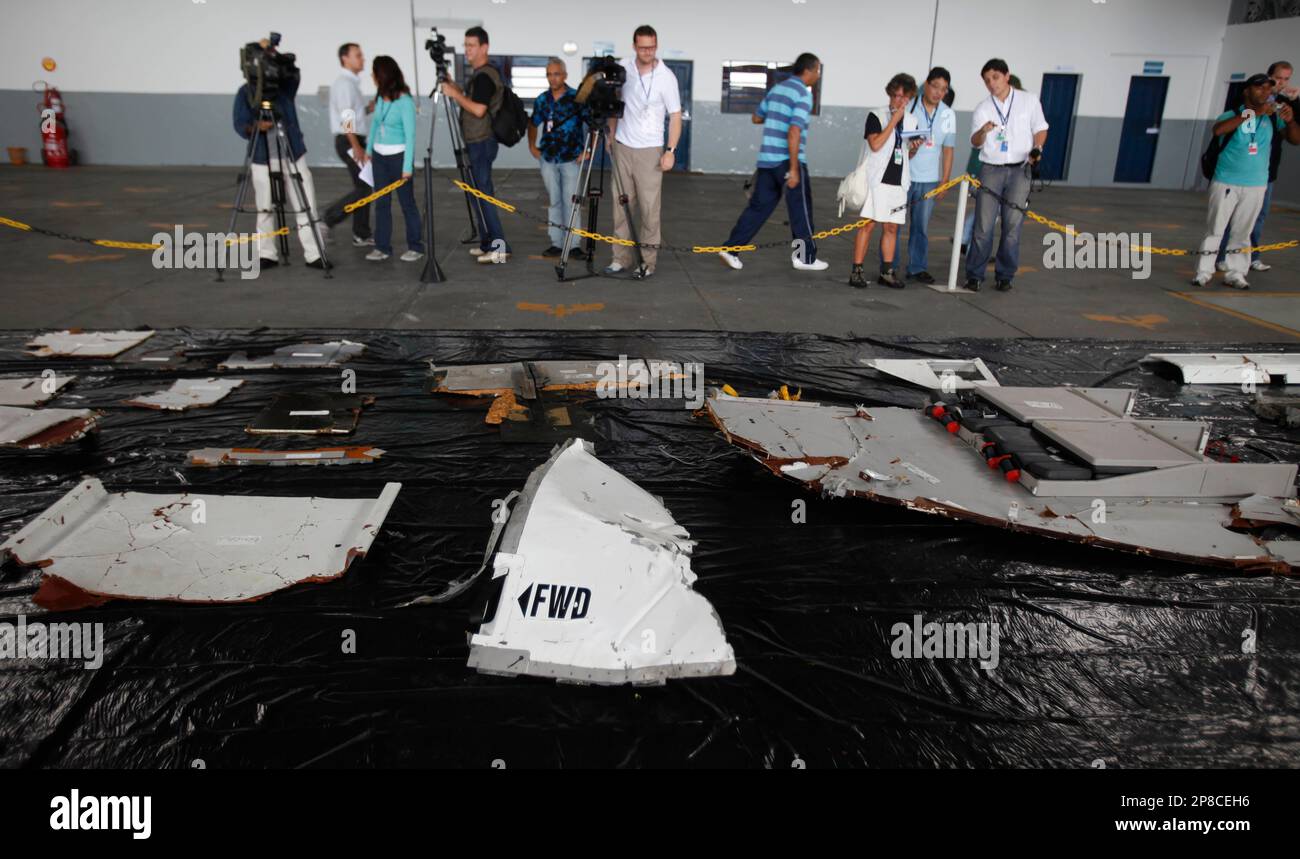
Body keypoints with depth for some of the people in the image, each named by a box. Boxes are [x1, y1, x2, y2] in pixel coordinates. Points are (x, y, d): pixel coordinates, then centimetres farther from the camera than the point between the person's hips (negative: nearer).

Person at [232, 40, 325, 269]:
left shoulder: (286, 84, 3)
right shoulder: (245, 92, 2)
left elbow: (292, 71, -19)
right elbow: (240, 124, -5)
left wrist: (272, 52, -33)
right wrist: (254, 126, -26)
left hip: (293, 155, 0)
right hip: (262, 158, 0)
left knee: (305, 204, -3)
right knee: (264, 208, 5)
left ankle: (314, 254, 2)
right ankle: (267, 254, 15)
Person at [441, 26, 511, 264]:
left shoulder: (484, 76, -16)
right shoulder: (480, 74, 15)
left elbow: (478, 109, -24)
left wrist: (455, 94, -16)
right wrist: (455, 88, 11)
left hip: (481, 143, -10)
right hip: (478, 143, 10)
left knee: (483, 195, -10)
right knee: (479, 193, 13)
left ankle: (499, 247, -10)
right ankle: (487, 243, 18)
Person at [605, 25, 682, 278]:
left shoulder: (666, 76, -7)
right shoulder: (622, 68, 4)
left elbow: (675, 115, -6)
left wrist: (671, 150, -13)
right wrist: (611, 135, 14)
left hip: (650, 150, -3)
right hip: (622, 147, 4)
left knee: (649, 209, -5)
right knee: (621, 206, 5)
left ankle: (647, 261, 3)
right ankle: (621, 258, 12)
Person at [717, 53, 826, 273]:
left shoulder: (777, 89, 12)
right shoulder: (803, 95, -12)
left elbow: (756, 118, 23)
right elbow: (794, 132, -22)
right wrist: (793, 168, -22)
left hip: (767, 159, 7)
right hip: (788, 160, -7)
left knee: (759, 206, 10)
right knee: (801, 208, 5)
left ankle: (731, 248, 4)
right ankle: (805, 257, 13)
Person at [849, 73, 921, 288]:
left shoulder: (912, 121, 15)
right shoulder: (876, 116, -2)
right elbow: (875, 144, -17)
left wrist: (914, 149, 0)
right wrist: (894, 120, -14)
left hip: (898, 181, 6)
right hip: (877, 179, -5)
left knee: (891, 227, 7)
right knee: (868, 223, -8)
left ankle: (887, 272, 14)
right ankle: (856, 271, -4)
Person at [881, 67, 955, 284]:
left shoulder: (948, 115, 7)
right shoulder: (908, 107, -4)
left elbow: (947, 150, 9)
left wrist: (944, 182, 6)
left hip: (929, 180, 3)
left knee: (922, 226, 7)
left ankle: (917, 268, 16)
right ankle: (889, 267, 10)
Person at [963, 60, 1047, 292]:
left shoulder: (1029, 100, 6)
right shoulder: (982, 108, 5)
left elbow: (1040, 129, 14)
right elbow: (975, 142, -4)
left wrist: (1037, 148, -6)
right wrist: (983, 131, -26)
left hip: (1019, 170, 0)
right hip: (991, 170, 0)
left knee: (1012, 226, 0)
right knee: (983, 226, -5)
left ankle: (1005, 275, 10)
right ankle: (974, 275, 5)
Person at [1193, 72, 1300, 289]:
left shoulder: (1272, 118, 6)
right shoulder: (1232, 115, -4)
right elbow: (1217, 130, -26)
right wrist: (1252, 113, -31)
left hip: (1256, 186, 3)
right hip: (1225, 183, -3)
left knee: (1242, 232, 8)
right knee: (1215, 229, -1)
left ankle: (1235, 273, 13)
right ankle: (1204, 272, 5)